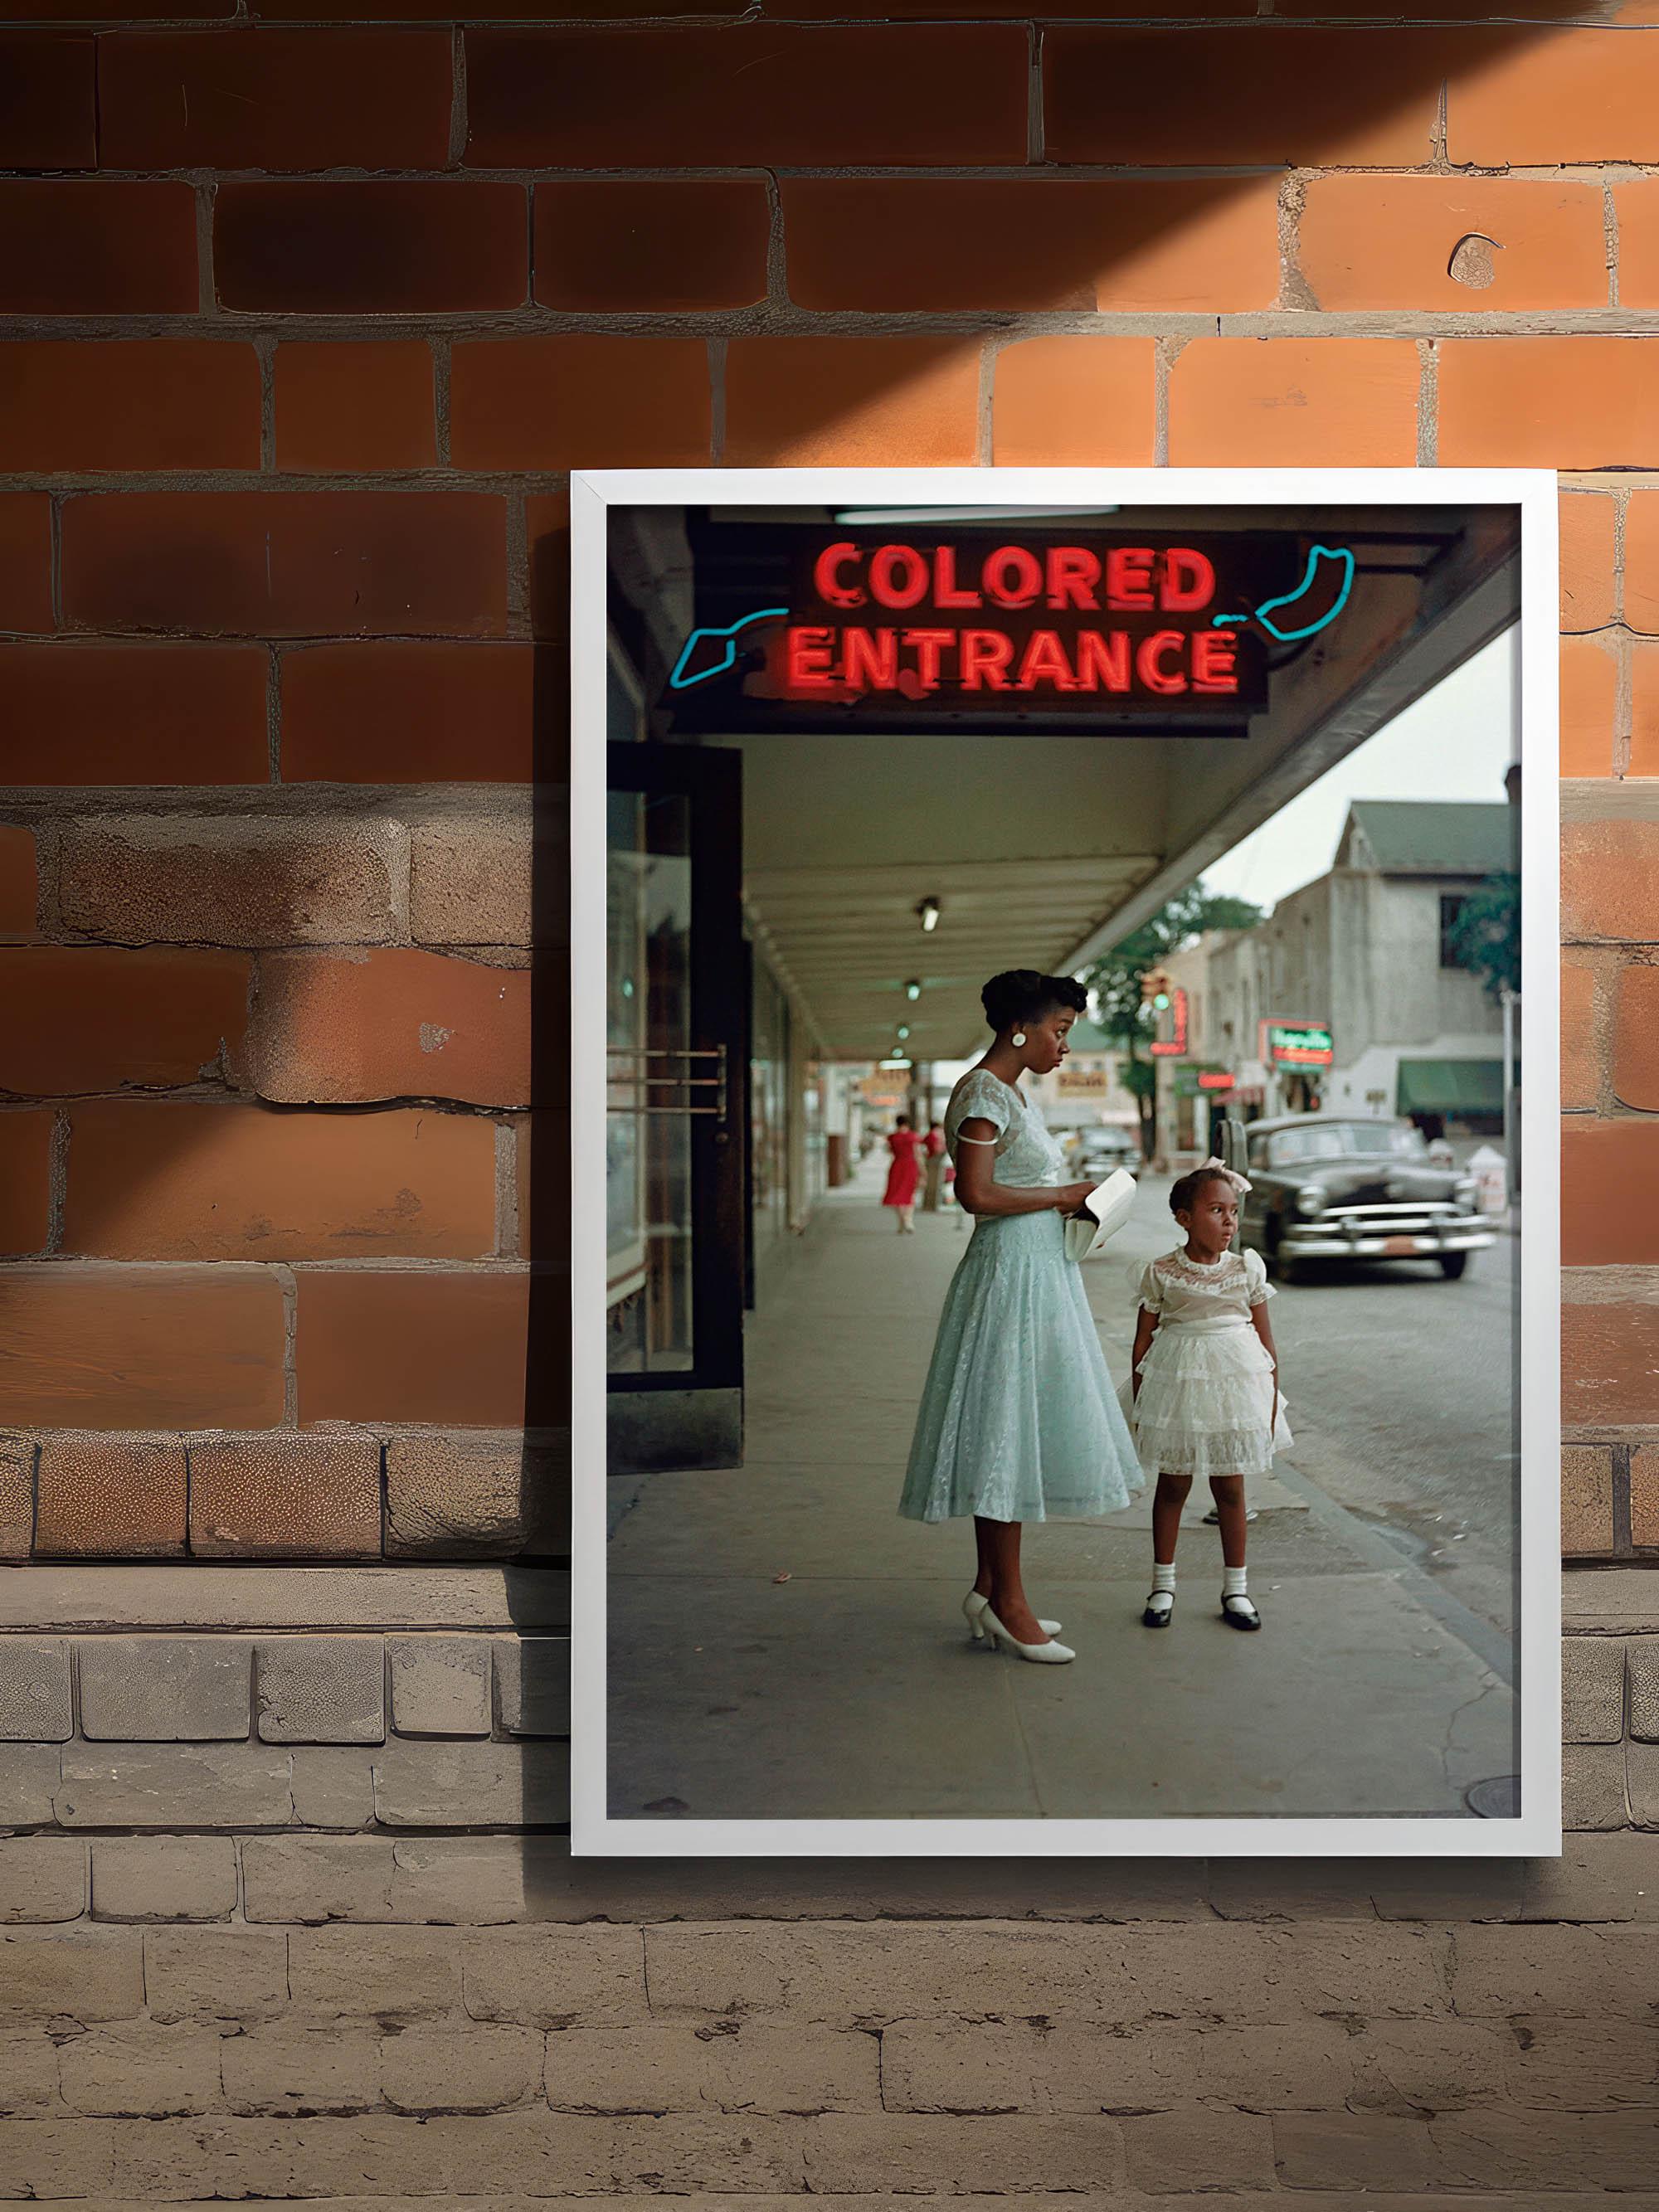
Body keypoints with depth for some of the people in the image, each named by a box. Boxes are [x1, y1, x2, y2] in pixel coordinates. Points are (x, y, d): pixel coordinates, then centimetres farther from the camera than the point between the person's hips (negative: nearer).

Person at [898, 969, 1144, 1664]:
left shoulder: (1012, 1093, 17)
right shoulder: (983, 1093, -13)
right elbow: (976, 1195, -22)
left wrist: (1070, 1207, 6)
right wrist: (1060, 1196, -12)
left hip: (1041, 1273, 10)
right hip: (1009, 1275, -10)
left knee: (1018, 1431, 12)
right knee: (1007, 1427, -4)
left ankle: (989, 1588, 19)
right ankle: (1007, 1601, 4)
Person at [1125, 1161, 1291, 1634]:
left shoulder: (1247, 1269, 0)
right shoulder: (1160, 1273, -5)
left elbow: (1266, 1340, 6)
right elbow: (1143, 1341, 1)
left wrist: (1271, 1398, 5)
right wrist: (1138, 1403, 0)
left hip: (1235, 1382, 1)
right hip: (1177, 1382, -1)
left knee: (1230, 1488, 8)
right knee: (1171, 1486, 8)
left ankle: (1235, 1588, 21)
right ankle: (1163, 1584, 21)